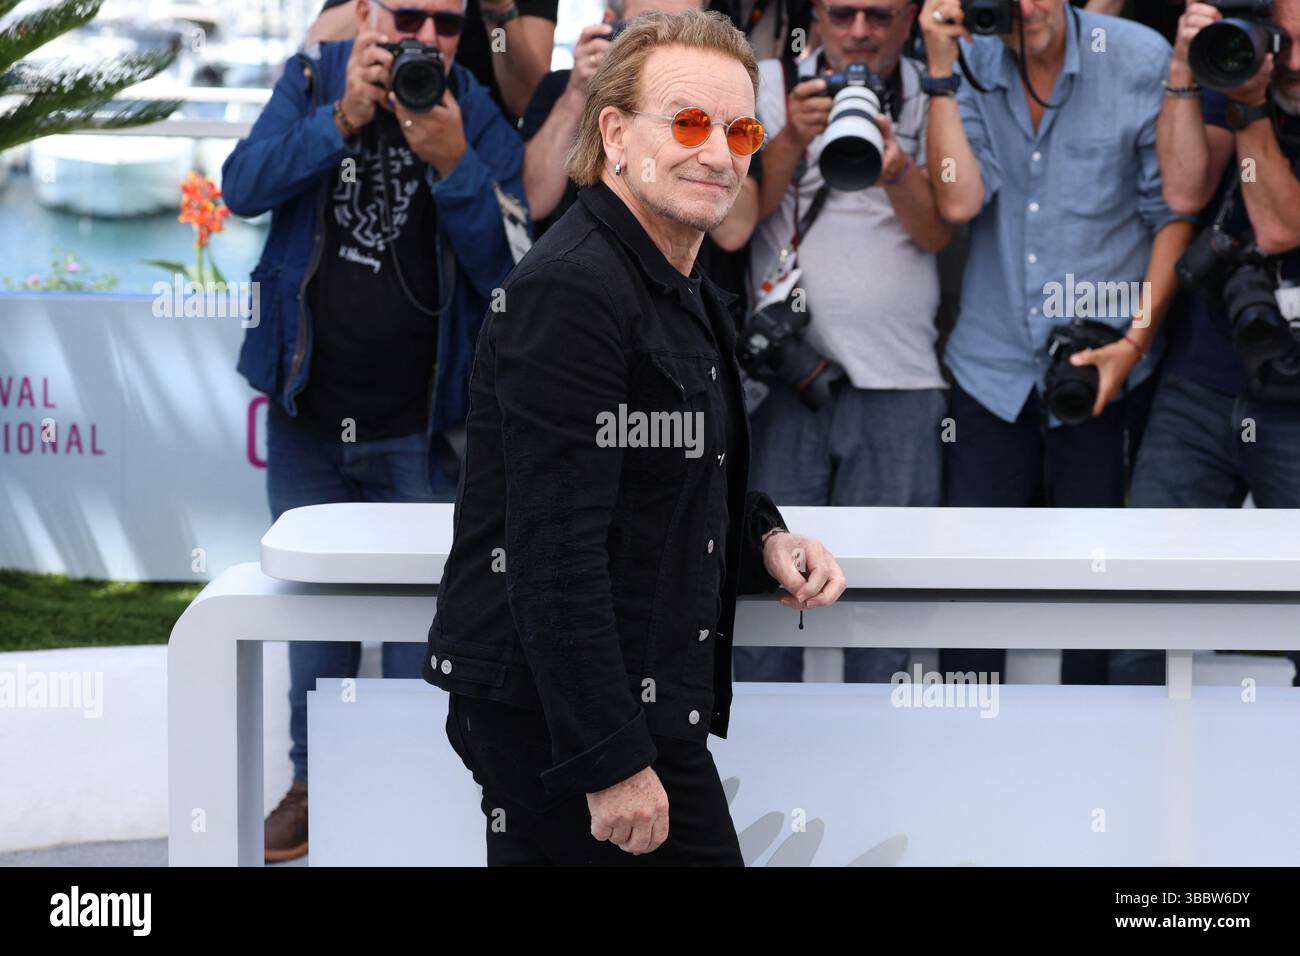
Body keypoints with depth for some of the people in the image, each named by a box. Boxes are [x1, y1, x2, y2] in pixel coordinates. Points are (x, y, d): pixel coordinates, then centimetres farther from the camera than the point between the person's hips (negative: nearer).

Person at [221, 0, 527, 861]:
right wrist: (342, 119, -24)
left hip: (420, 434, -2)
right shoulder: (312, 85, 0)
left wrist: (452, 163, -28)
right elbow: (243, 187, -14)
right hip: (309, 421, 2)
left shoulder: (481, 120, -7)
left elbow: (509, 265, -15)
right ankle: (317, 784, 30)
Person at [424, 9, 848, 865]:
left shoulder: (686, 296, 16)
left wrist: (765, 539, 8)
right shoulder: (572, 289, -17)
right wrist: (610, 761, -25)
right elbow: (554, 550, -23)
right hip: (560, 718, -10)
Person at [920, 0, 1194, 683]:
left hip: (1107, 367, -1)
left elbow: (1174, 212, -1)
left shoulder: (1141, 60, -6)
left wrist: (1135, 341, -9)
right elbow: (958, 199, -15)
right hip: (992, 364, 2)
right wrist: (941, 64, -16)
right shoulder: (967, 68, 0)